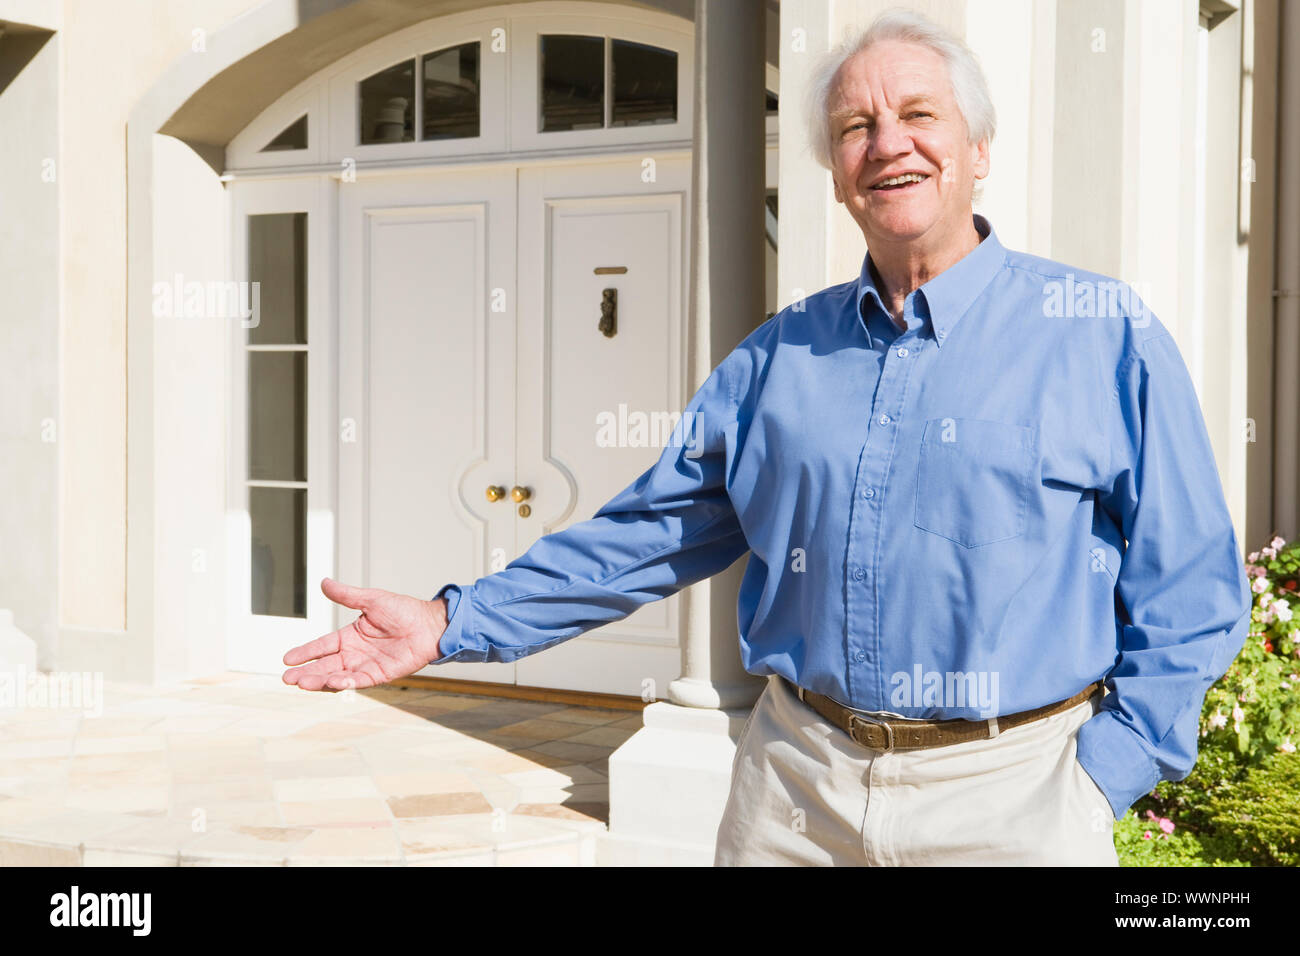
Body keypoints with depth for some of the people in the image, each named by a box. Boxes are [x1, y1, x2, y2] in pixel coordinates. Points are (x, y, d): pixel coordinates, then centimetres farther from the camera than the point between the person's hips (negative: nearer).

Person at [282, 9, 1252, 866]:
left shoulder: (1107, 335, -3)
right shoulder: (781, 355, 7)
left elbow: (1189, 594, -2)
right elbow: (652, 534, 10)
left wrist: (1094, 786, -9)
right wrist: (455, 622, 5)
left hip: (1005, 794, -3)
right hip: (793, 784, 4)